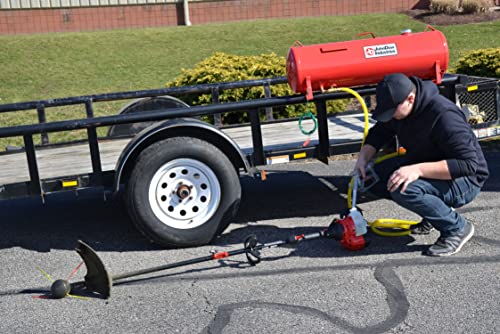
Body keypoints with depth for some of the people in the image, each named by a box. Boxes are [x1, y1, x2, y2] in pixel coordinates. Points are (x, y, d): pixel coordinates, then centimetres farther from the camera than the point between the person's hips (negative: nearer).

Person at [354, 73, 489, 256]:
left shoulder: (444, 116, -30)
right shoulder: (397, 106, -5)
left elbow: (469, 164, -34)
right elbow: (379, 132, 13)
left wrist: (418, 169, -42)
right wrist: (363, 157, -7)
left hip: (465, 180, -9)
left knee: (404, 190, -33)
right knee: (372, 177, -3)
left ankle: (457, 228, -9)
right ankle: (436, 212, 10)